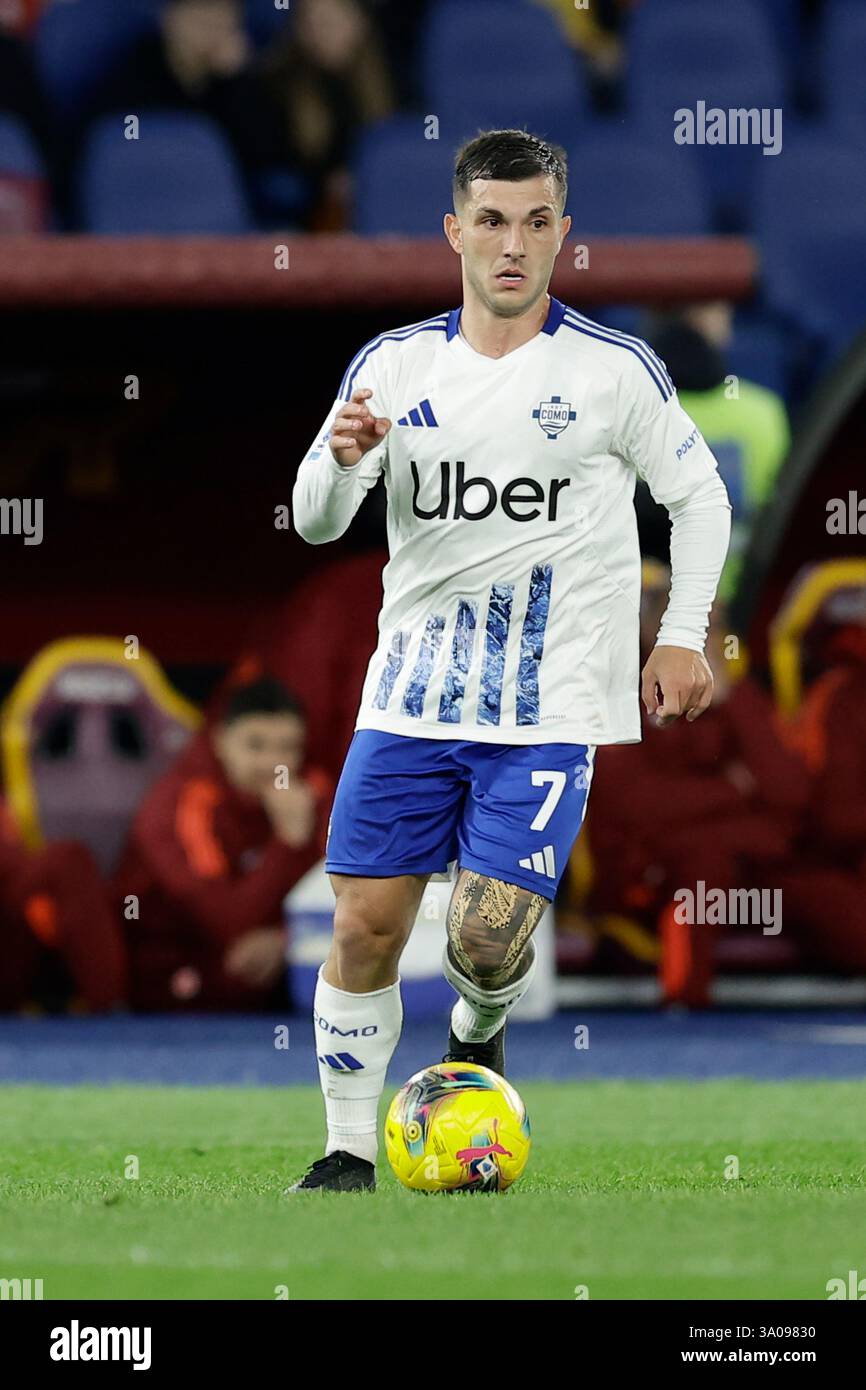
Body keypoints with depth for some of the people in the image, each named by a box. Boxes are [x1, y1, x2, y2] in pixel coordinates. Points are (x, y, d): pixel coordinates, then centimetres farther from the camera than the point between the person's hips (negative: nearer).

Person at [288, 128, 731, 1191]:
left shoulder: (615, 371, -2)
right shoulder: (394, 365, 5)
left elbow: (698, 497, 9)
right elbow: (315, 522, 7)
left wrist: (683, 636, 0)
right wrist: (342, 459, -15)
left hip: (547, 711, -3)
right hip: (409, 698, 3)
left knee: (488, 939, -12)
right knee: (365, 930, -3)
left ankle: (478, 1033, 24)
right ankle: (349, 1155, 13)